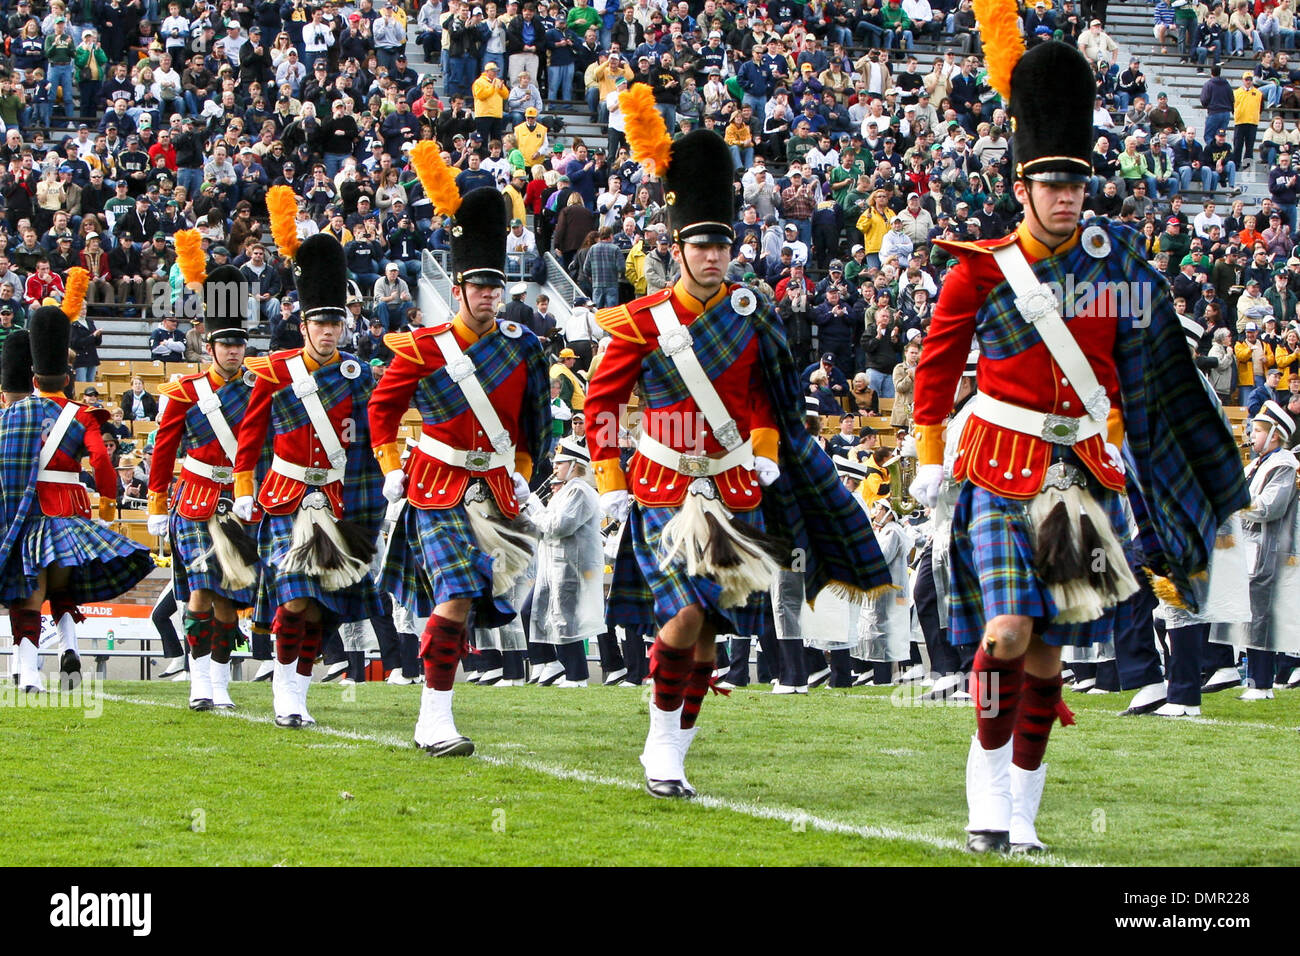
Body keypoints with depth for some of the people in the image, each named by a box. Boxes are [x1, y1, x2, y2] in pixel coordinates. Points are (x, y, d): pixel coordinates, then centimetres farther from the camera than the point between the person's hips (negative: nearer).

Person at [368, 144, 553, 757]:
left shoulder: (521, 346, 3)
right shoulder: (423, 351, -7)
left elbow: (531, 416, 16)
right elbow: (383, 406, 6)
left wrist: (523, 472, 13)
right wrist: (390, 467, -1)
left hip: (495, 489, 5)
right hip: (438, 486, -5)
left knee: (473, 599, 7)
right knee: (457, 597, -17)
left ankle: (433, 719, 24)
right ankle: (435, 722, -17)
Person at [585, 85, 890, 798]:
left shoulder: (750, 313, 2)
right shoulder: (642, 324, -6)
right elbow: (601, 399, 1)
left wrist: (764, 449, -1)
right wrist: (609, 481, -2)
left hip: (737, 490, 3)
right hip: (665, 490, -3)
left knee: (708, 635, 6)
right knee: (684, 619, -16)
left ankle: (674, 753, 16)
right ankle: (661, 747, -2)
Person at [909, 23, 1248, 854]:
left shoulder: (1111, 255, 5)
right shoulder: (981, 270, -6)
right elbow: (937, 364, 4)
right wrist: (930, 460, 3)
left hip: (1085, 471, 4)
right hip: (1004, 469, -4)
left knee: (1051, 646, 6)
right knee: (1007, 633, -16)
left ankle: (1023, 808, 13)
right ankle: (989, 801, -6)